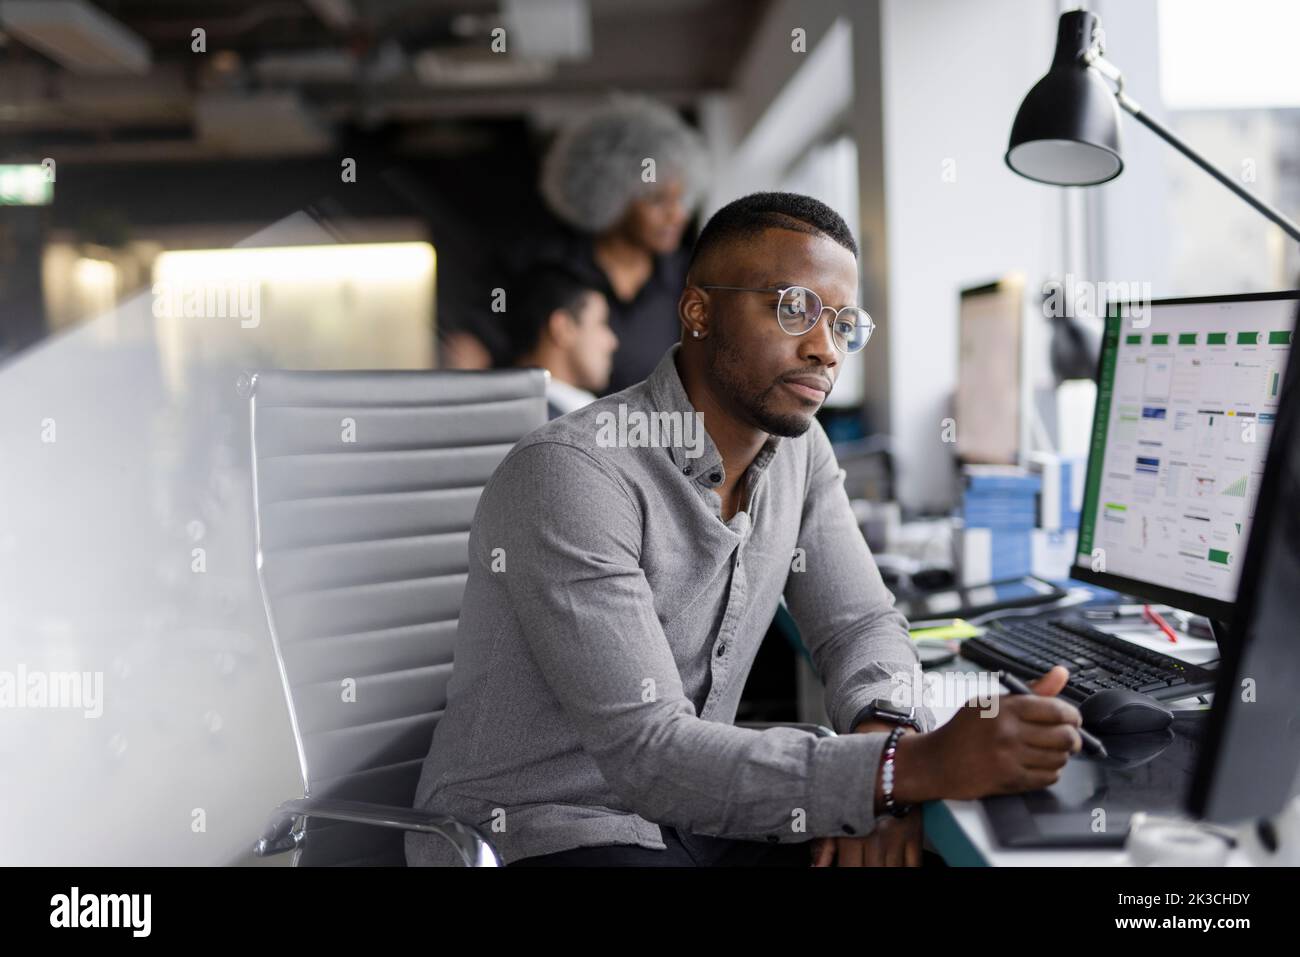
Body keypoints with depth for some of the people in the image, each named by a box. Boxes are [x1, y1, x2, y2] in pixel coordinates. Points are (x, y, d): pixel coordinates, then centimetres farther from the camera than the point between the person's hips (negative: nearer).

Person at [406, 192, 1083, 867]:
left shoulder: (798, 448, 2)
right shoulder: (570, 474, -24)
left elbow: (859, 621, 4)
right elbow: (647, 755, -29)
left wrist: (883, 730, -20)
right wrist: (910, 765, -37)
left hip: (695, 811, 7)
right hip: (537, 832, -7)